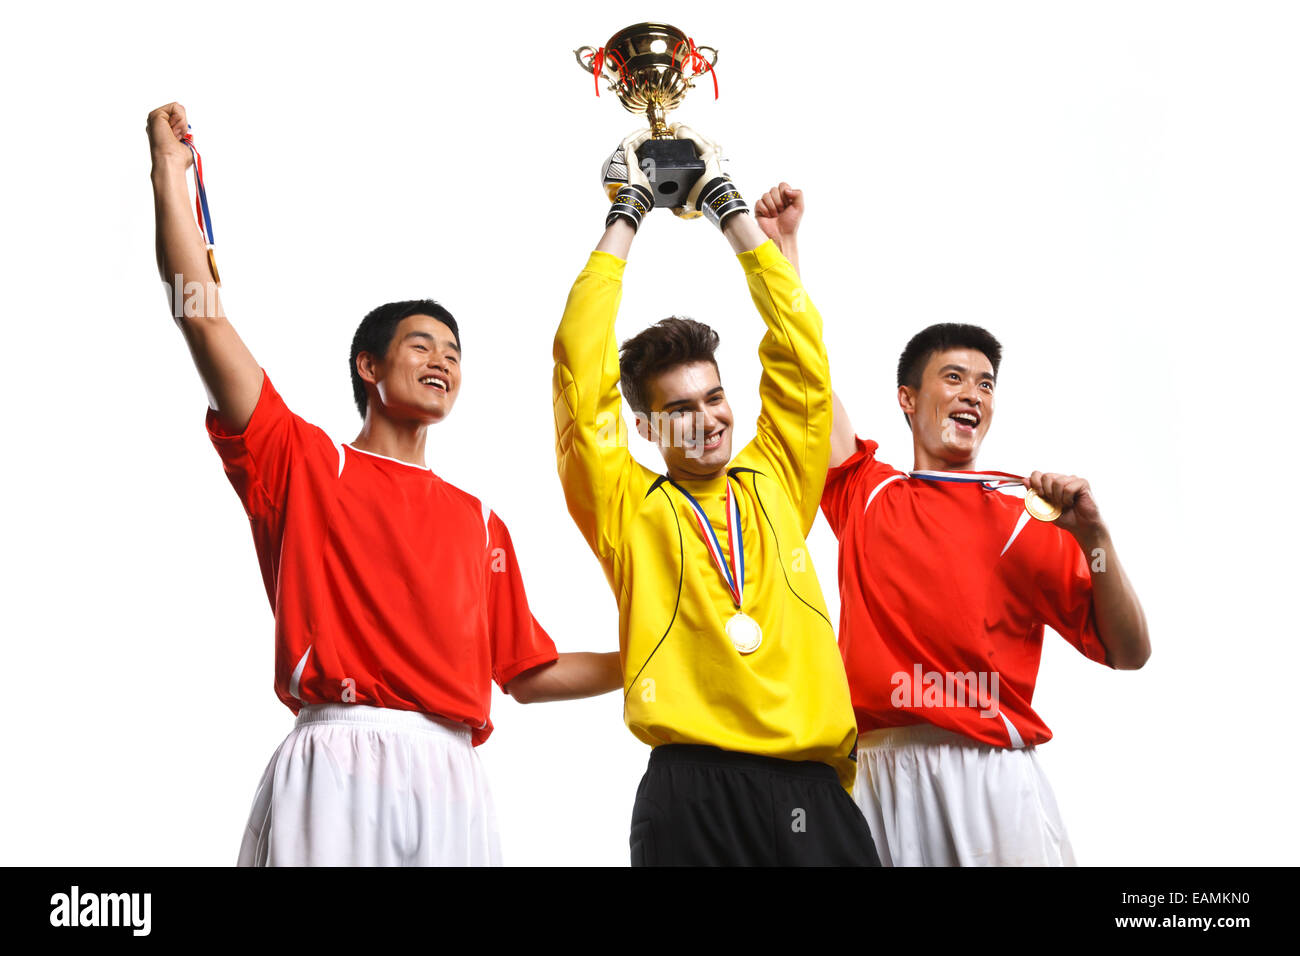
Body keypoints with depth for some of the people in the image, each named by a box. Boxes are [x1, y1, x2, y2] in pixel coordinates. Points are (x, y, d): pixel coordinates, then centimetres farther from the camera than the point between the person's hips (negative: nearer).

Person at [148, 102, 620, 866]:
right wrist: (171, 170, 6)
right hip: (336, 765, -4)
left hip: (448, 777, 4)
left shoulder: (480, 522, 23)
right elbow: (202, 314, 5)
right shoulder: (306, 464, 12)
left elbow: (528, 672, 25)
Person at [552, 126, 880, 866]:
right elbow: (581, 369, 2)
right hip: (691, 796, -3)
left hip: (812, 788, 3)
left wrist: (726, 200, 15)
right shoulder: (628, 506, 8)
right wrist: (628, 213, 8)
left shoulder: (776, 482, 15)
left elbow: (799, 347, 13)